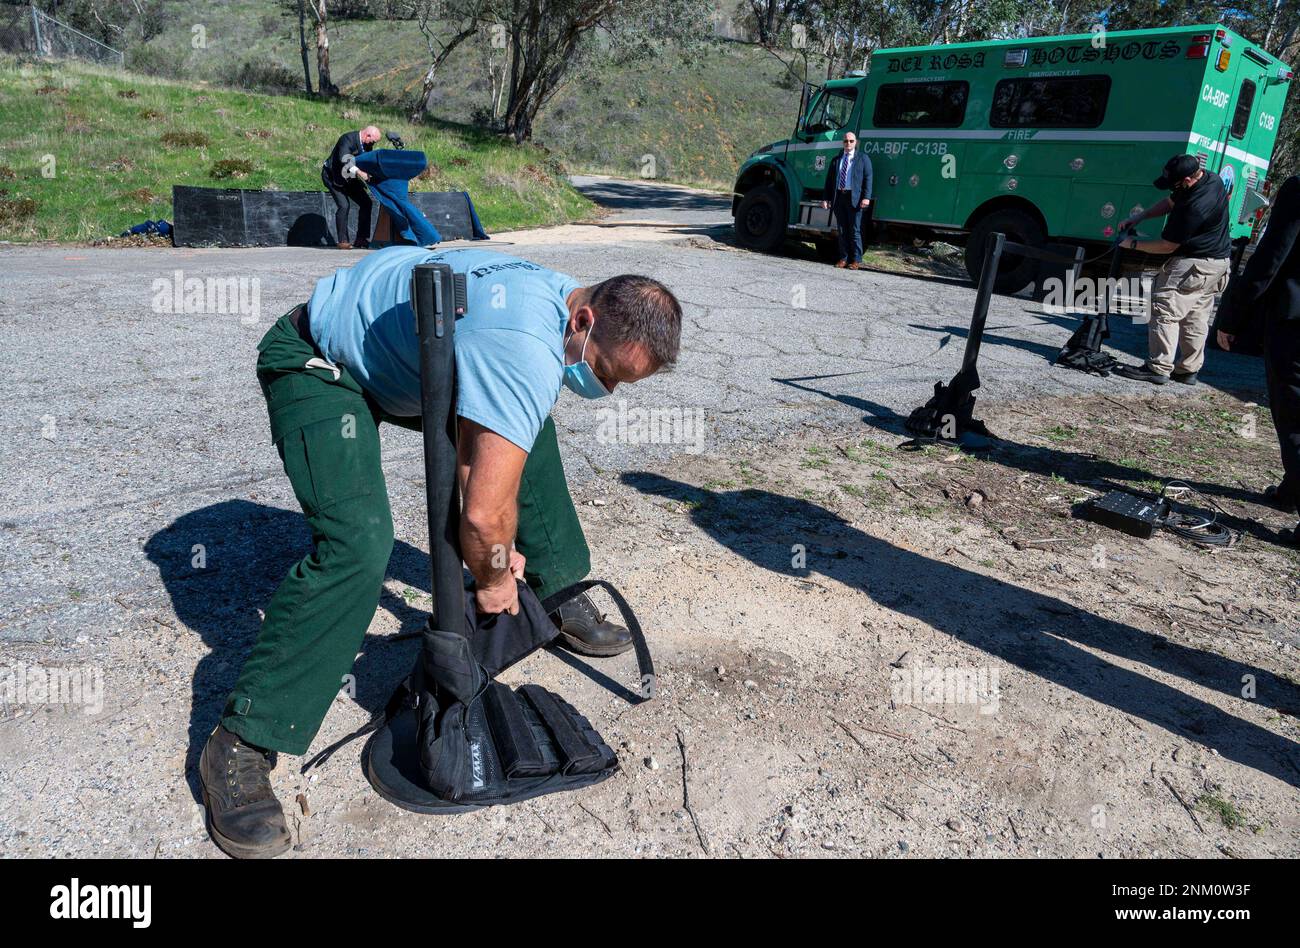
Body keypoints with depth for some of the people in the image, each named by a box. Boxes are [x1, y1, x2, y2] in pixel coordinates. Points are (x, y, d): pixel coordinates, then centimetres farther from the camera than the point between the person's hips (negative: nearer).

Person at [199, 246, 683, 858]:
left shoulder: (568, 304, -7)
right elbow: (483, 512, -39)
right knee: (358, 544, -26)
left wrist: (503, 550, 1)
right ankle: (238, 745, -12)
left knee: (527, 430, 10)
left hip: (398, 350, 10)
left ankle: (560, 599, 25)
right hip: (317, 366, -9)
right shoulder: (524, 348, -38)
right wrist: (493, 578, -16)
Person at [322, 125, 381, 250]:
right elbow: (344, 159, -41)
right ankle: (342, 241, -10)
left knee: (366, 203, 1)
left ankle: (361, 240, 5)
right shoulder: (348, 139, -26)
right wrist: (358, 172, -54)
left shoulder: (367, 145, -2)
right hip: (332, 176, -8)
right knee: (343, 206, -20)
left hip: (349, 178, 8)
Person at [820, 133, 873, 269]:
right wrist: (825, 198, 5)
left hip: (854, 198, -4)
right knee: (842, 230, 7)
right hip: (838, 197, 4)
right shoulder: (836, 160, 16)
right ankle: (843, 258, 14)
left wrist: (866, 197, -14)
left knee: (855, 231, -3)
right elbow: (829, 180, 15)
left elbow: (868, 179, -2)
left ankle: (856, 260, 2)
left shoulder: (863, 159, 6)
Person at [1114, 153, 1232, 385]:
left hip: (1194, 265, -11)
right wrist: (1138, 218, 7)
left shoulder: (1194, 207, -28)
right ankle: (1188, 370, 18)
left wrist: (1133, 244, -6)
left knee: (1165, 311, -8)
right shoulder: (1209, 178, 3)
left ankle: (1158, 368, -9)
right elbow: (1169, 202, 17)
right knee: (1196, 318, 12)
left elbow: (1167, 246, -18)